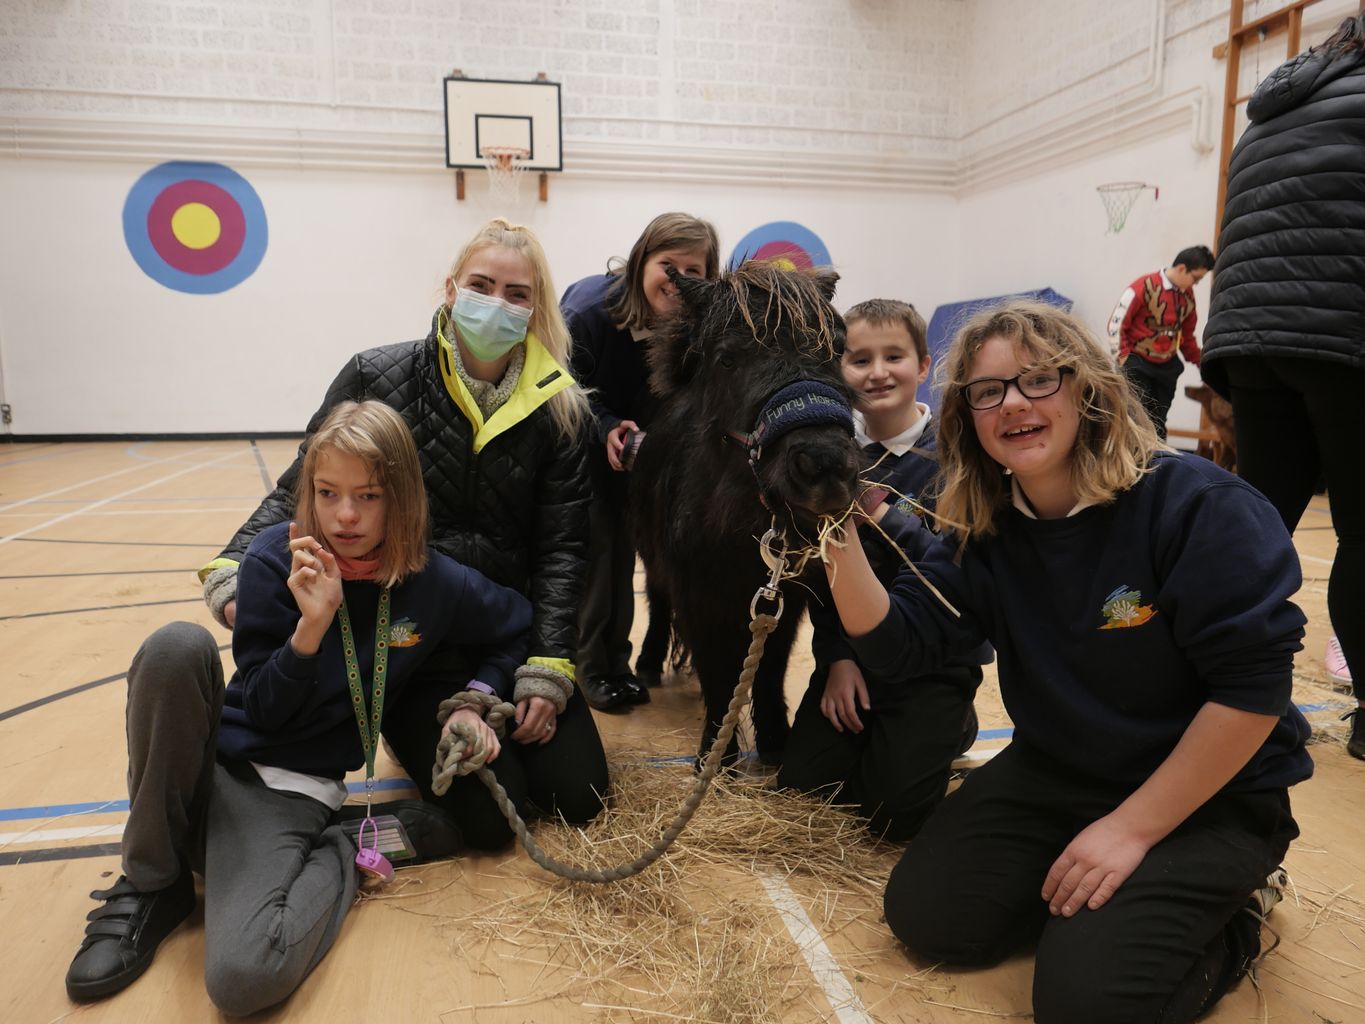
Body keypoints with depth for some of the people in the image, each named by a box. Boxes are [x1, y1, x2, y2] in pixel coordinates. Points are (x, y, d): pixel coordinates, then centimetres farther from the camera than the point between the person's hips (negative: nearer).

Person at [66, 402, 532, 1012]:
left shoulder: (435, 584, -7)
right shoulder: (276, 560, -8)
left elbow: (515, 627, 13)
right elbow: (261, 711, -8)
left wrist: (473, 702, -1)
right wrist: (312, 623, -24)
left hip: (292, 794, -2)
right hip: (212, 760, 3)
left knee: (244, 980, -30)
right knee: (178, 646, -31)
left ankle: (345, 853, 2)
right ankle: (153, 882, -10)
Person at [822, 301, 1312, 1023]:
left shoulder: (1195, 505, -21)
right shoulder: (984, 531, -4)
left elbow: (1252, 686, -21)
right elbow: (897, 643, -12)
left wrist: (1132, 828, -19)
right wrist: (840, 536, -28)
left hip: (1211, 793, -5)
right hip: (1055, 773, 5)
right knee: (926, 916, -3)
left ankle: (1232, 901, 10)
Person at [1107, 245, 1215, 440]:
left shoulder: (1188, 295, 6)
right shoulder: (1144, 286, -15)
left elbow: (1187, 334, 17)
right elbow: (1117, 324, -12)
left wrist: (1200, 362, 14)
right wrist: (1124, 357, -13)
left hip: (1167, 367, 6)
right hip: (1138, 365, -6)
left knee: (1158, 422, 10)